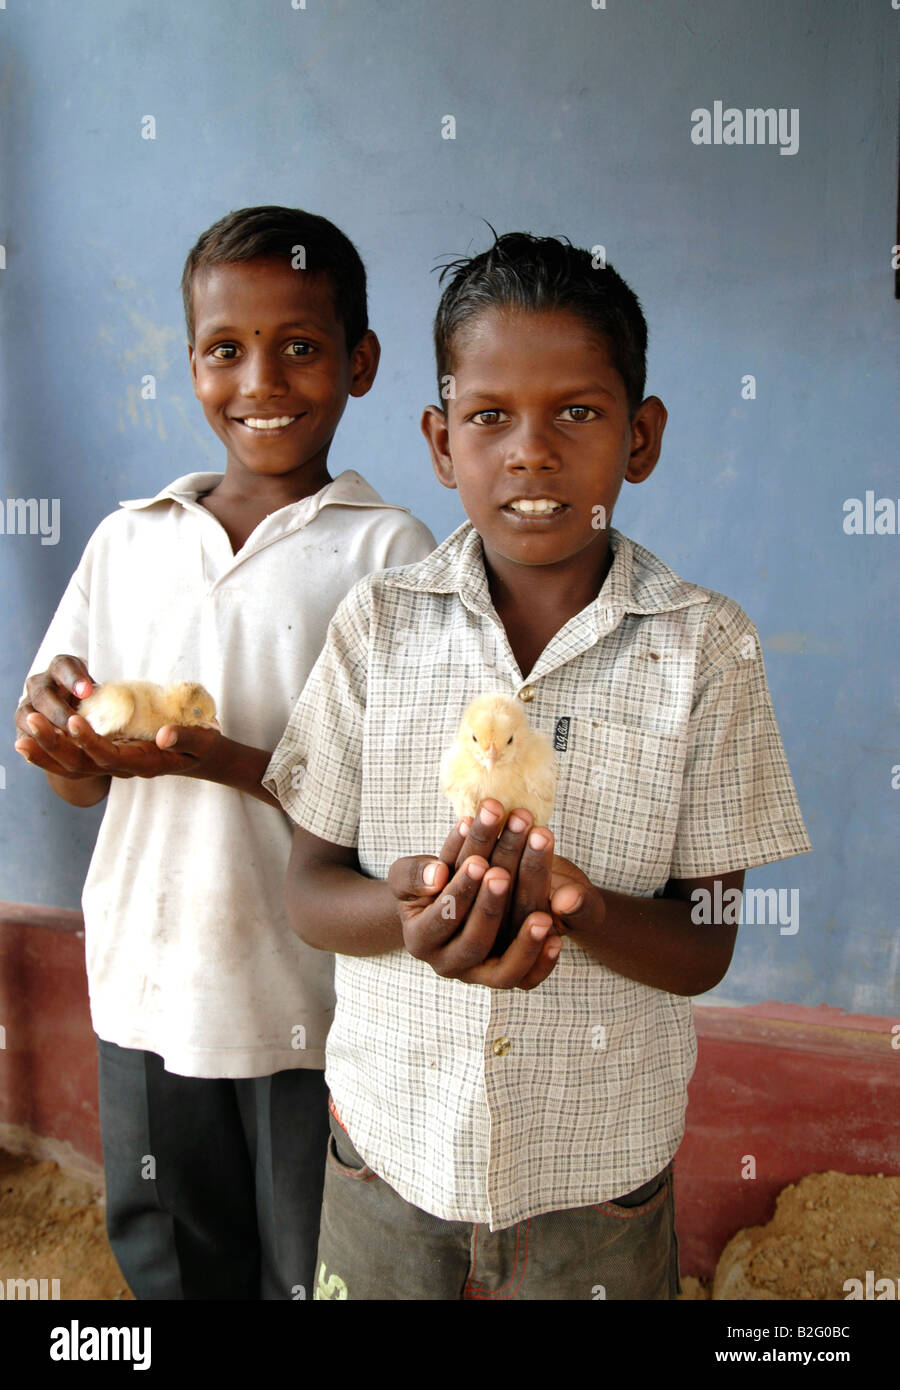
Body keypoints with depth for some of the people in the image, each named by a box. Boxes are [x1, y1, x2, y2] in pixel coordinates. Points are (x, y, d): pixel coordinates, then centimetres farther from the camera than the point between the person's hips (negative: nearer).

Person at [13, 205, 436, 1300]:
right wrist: (57, 739, -14)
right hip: (144, 983, 4)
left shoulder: (386, 551, -10)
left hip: (315, 998, -3)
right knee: (165, 1266, 23)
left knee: (316, 1274, 17)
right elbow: (85, 785, 8)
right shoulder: (127, 543, 3)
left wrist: (220, 760, -25)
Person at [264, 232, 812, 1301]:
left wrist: (580, 908, -28)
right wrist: (410, 913, -25)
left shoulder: (706, 648, -11)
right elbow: (309, 890, -5)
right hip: (391, 1138, 2)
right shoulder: (378, 624, -8)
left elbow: (705, 950, -9)